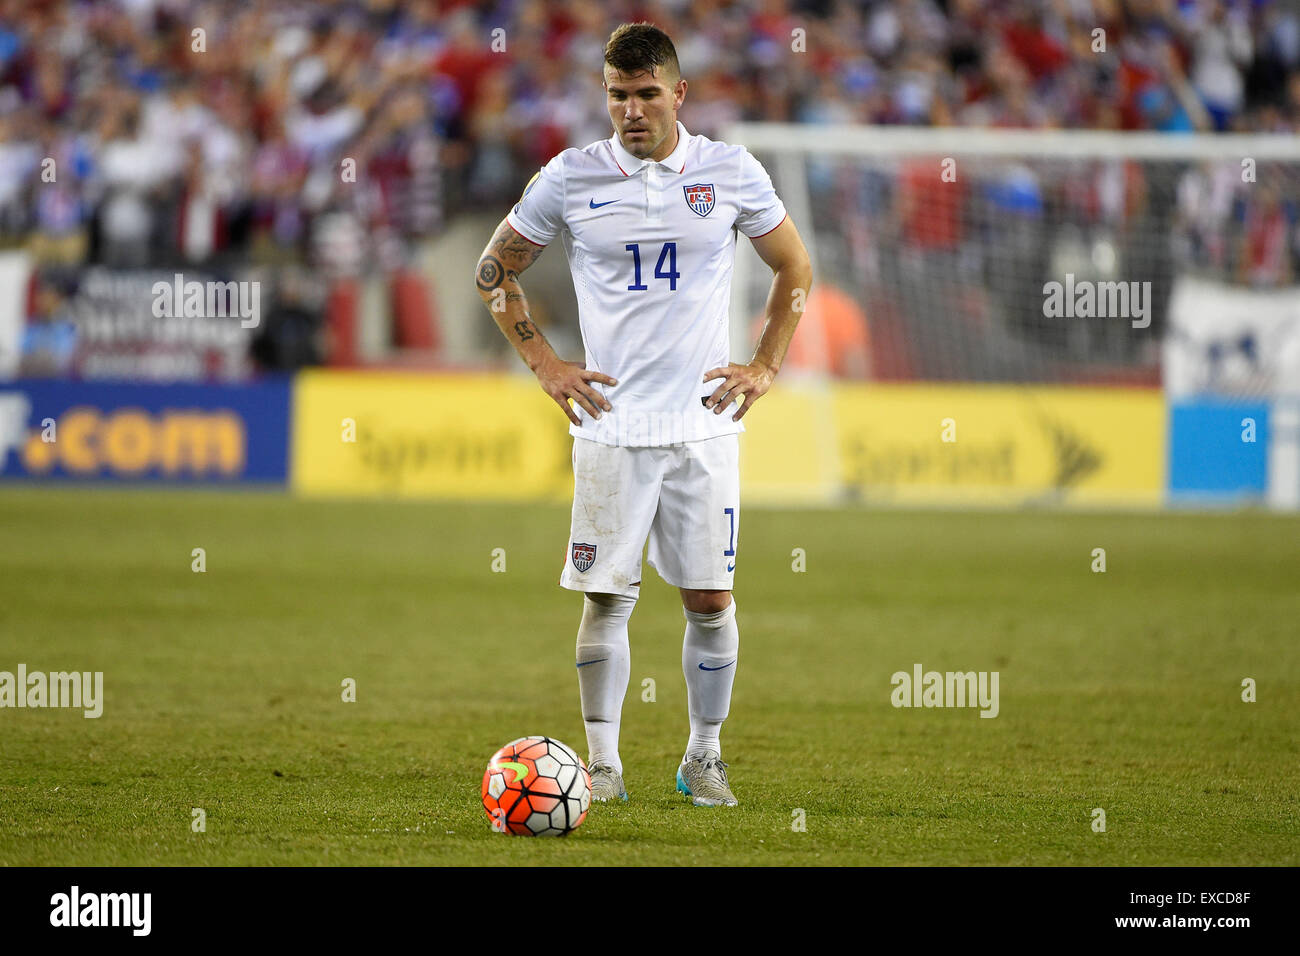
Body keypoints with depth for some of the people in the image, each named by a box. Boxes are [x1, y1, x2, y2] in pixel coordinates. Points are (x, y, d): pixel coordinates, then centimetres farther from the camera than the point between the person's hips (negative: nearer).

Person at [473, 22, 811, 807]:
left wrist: (766, 367, 6)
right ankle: (602, 764, 5)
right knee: (607, 597, -3)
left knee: (712, 600, 1)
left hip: (705, 423, 1)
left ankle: (705, 758, 15)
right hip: (610, 425, -1)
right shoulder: (571, 178, 0)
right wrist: (543, 361, 4)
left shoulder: (732, 173, 2)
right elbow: (496, 270, 12)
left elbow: (796, 270, 15)